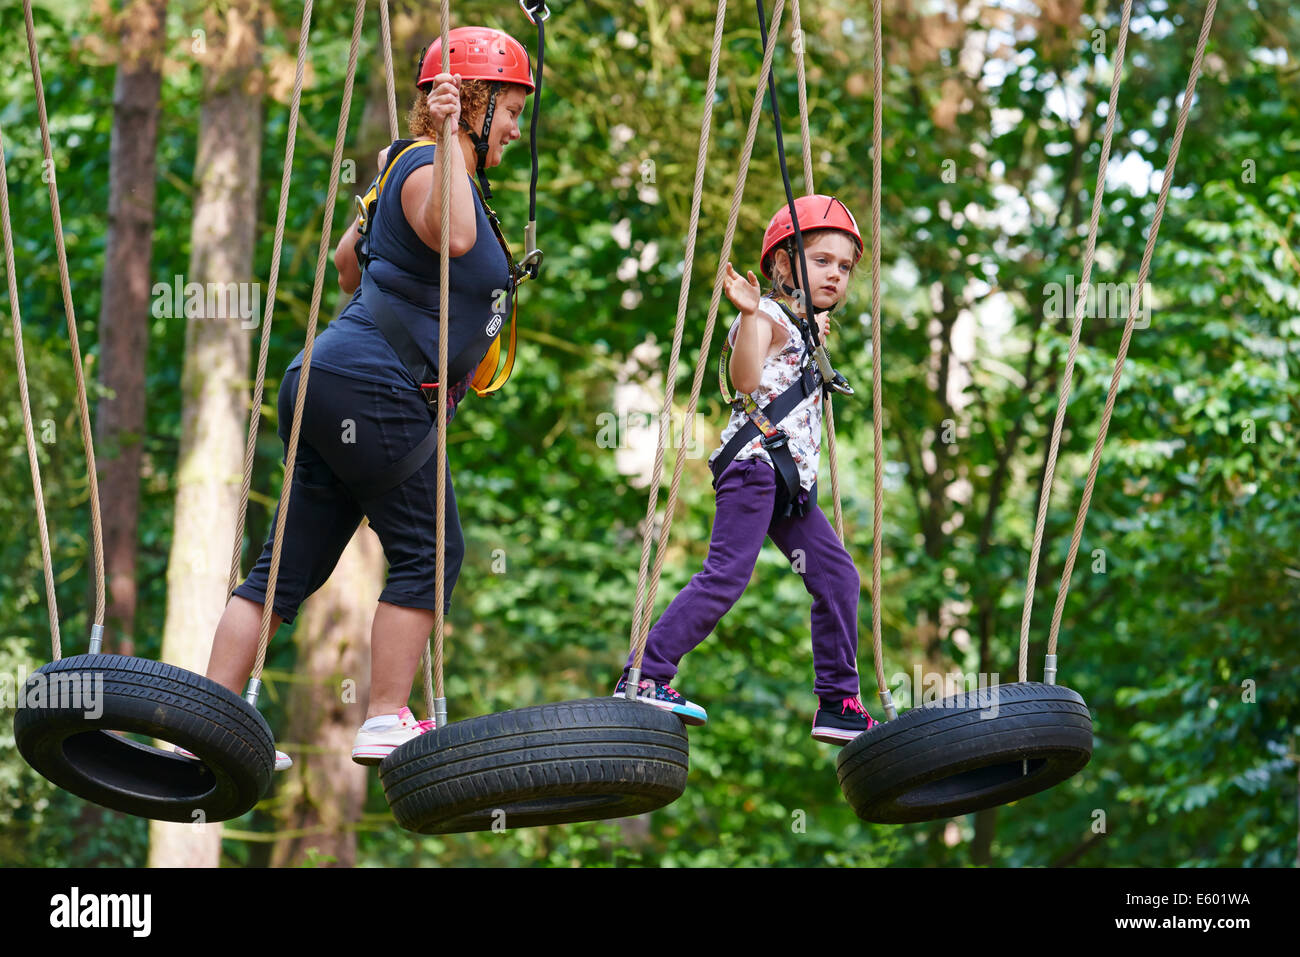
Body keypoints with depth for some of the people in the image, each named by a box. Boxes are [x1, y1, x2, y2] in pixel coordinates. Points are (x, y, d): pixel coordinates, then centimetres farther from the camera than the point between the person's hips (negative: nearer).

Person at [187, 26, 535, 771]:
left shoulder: (412, 169, 22)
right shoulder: (427, 170, -9)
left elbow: (348, 257, 36)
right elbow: (453, 236, -33)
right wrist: (448, 139, -30)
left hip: (331, 382, 10)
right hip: (373, 391, -10)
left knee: (294, 564, 7)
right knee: (429, 552, -4)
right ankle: (388, 723, -3)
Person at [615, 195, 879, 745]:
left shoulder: (800, 328, 22)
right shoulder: (769, 316, -5)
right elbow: (745, 380, -22)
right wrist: (750, 314, -31)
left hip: (791, 481, 9)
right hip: (757, 463, -9)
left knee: (837, 576, 6)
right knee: (727, 575, -17)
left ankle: (838, 705, 11)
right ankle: (643, 676, -16)